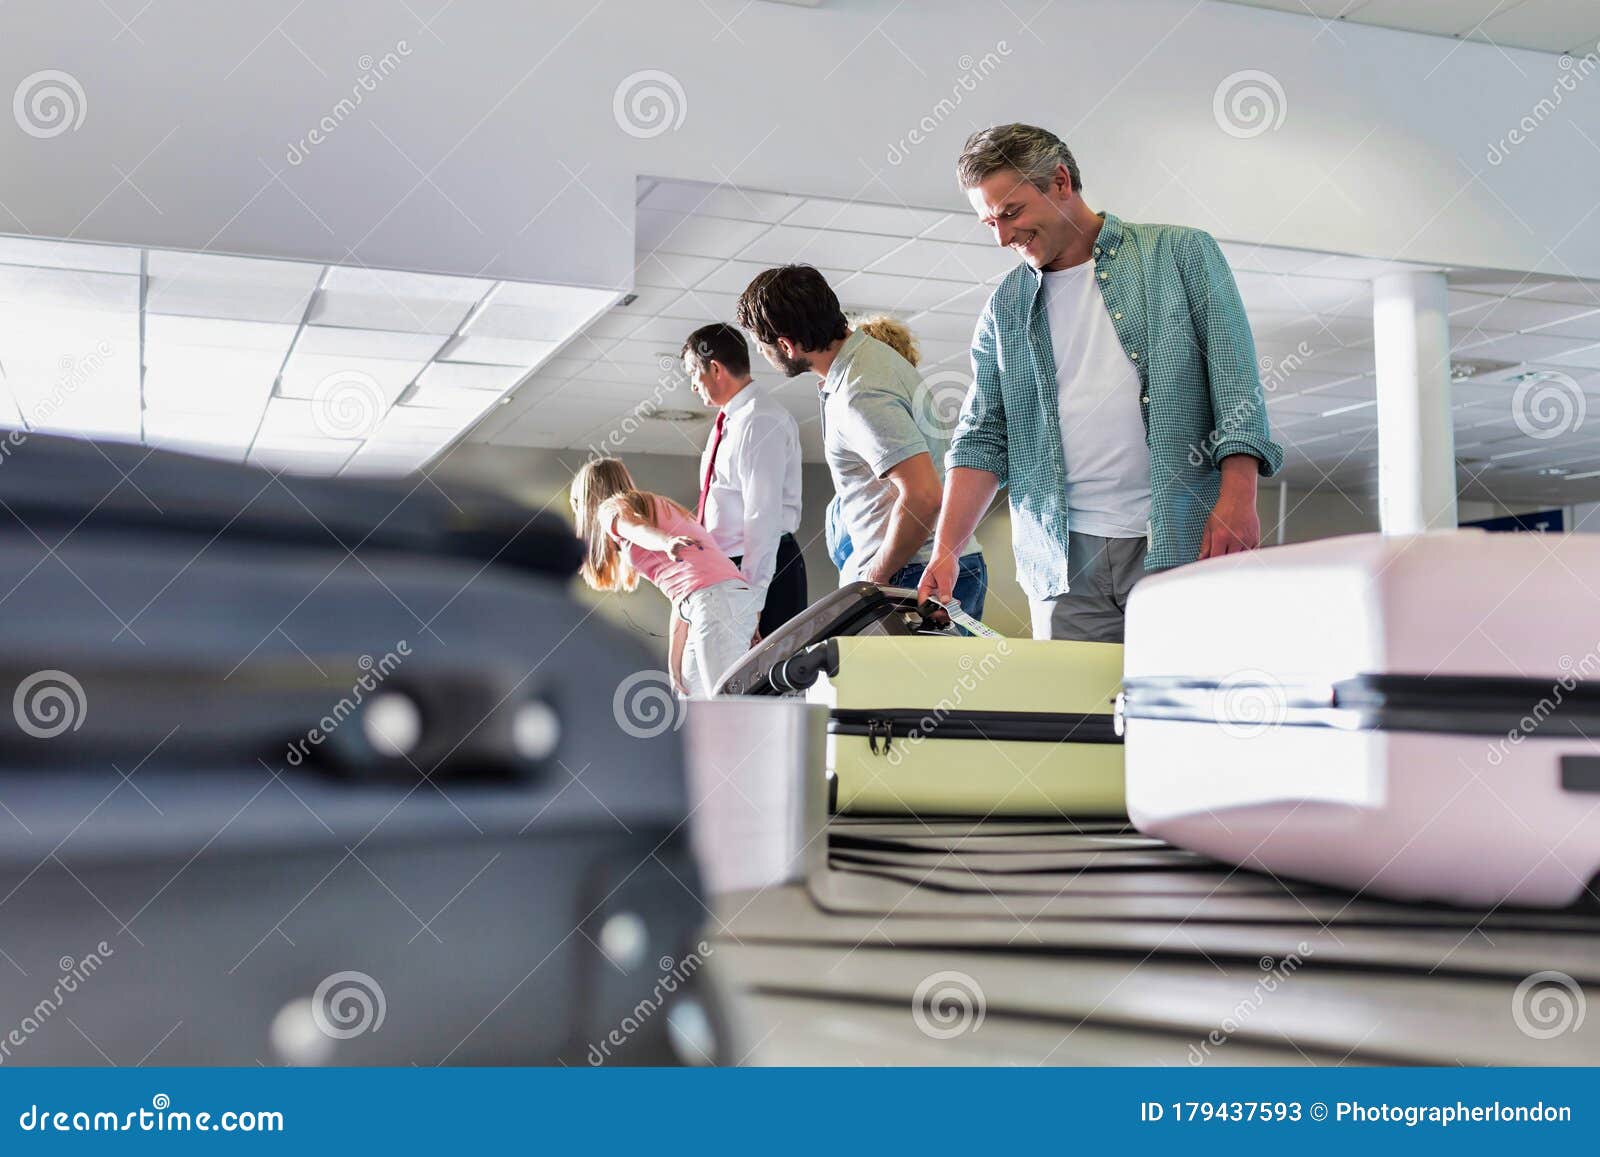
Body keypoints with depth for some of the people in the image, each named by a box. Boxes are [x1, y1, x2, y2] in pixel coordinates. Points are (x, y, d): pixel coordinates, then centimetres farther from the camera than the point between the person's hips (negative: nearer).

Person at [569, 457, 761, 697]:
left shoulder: (612, 508, 12)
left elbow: (640, 529, -14)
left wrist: (667, 543, -35)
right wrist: (676, 666, 30)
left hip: (717, 599, -9)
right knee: (688, 693, 14)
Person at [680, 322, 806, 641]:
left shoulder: (761, 422, -15)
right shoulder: (730, 421, 16)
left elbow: (763, 517, -21)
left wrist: (751, 600, -23)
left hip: (763, 567, -9)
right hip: (728, 566, 9)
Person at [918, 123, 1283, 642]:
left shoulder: (1181, 252, 6)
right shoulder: (1005, 307, 14)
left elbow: (1235, 377, -1)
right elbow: (982, 439, 11)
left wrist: (1238, 497, -13)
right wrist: (945, 552, -2)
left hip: (1181, 545, -2)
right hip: (1064, 559, 3)